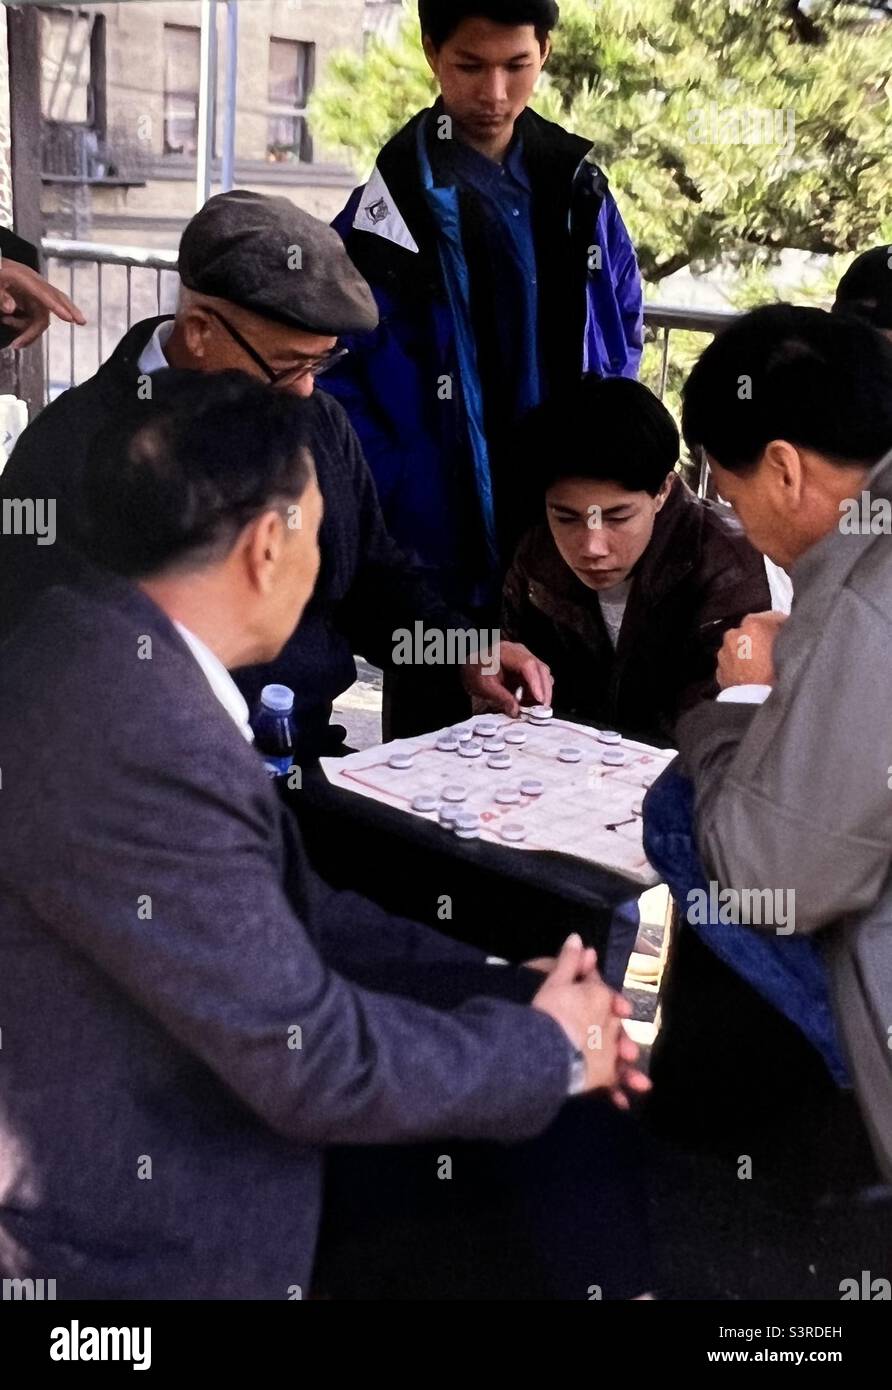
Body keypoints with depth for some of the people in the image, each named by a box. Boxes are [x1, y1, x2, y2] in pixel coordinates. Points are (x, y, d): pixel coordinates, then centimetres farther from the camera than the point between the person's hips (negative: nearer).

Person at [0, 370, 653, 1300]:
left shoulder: (95, 654, -1)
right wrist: (547, 1048, -9)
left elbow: (281, 909, 7)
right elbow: (316, 1064, -25)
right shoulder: (142, 749, -32)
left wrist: (498, 984, 3)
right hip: (149, 1235, -8)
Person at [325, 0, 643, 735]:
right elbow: (340, 378, -12)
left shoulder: (576, 181, 6)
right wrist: (403, 500, -16)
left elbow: (623, 332, 15)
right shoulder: (399, 197, -11)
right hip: (445, 545, -5)